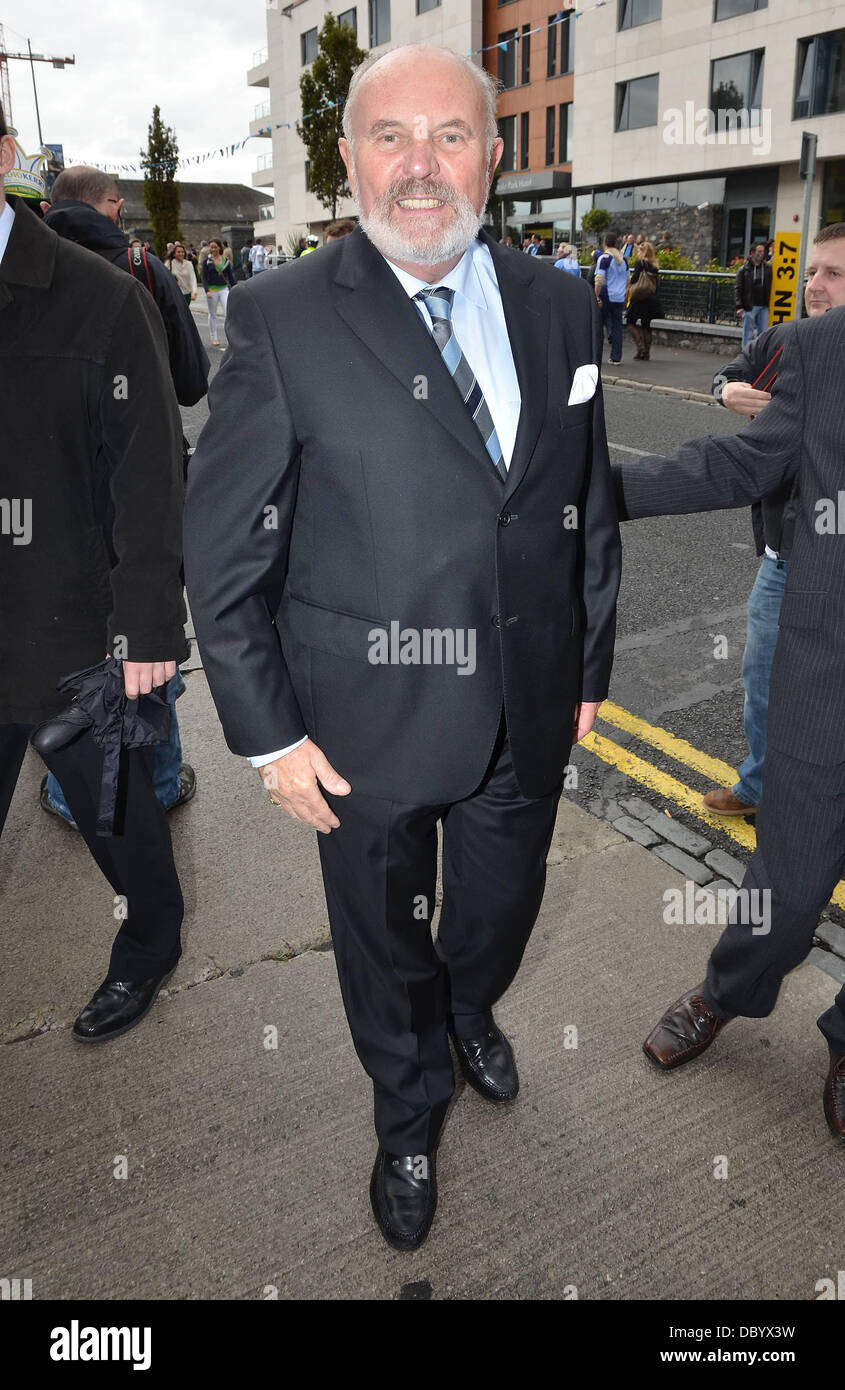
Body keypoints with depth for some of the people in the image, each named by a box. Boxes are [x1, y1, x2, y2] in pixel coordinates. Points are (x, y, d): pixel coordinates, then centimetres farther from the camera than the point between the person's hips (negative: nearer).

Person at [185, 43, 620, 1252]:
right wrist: (268, 734, -11)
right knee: (384, 940, 19)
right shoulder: (281, 320, -12)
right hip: (368, 724, -3)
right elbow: (221, 550, -10)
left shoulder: (562, 307, 0)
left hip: (528, 711, 4)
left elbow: (590, 507, 7)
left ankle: (471, 1010, 63)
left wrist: (590, 667, 8)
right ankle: (410, 1115, 51)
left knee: (502, 907, 25)